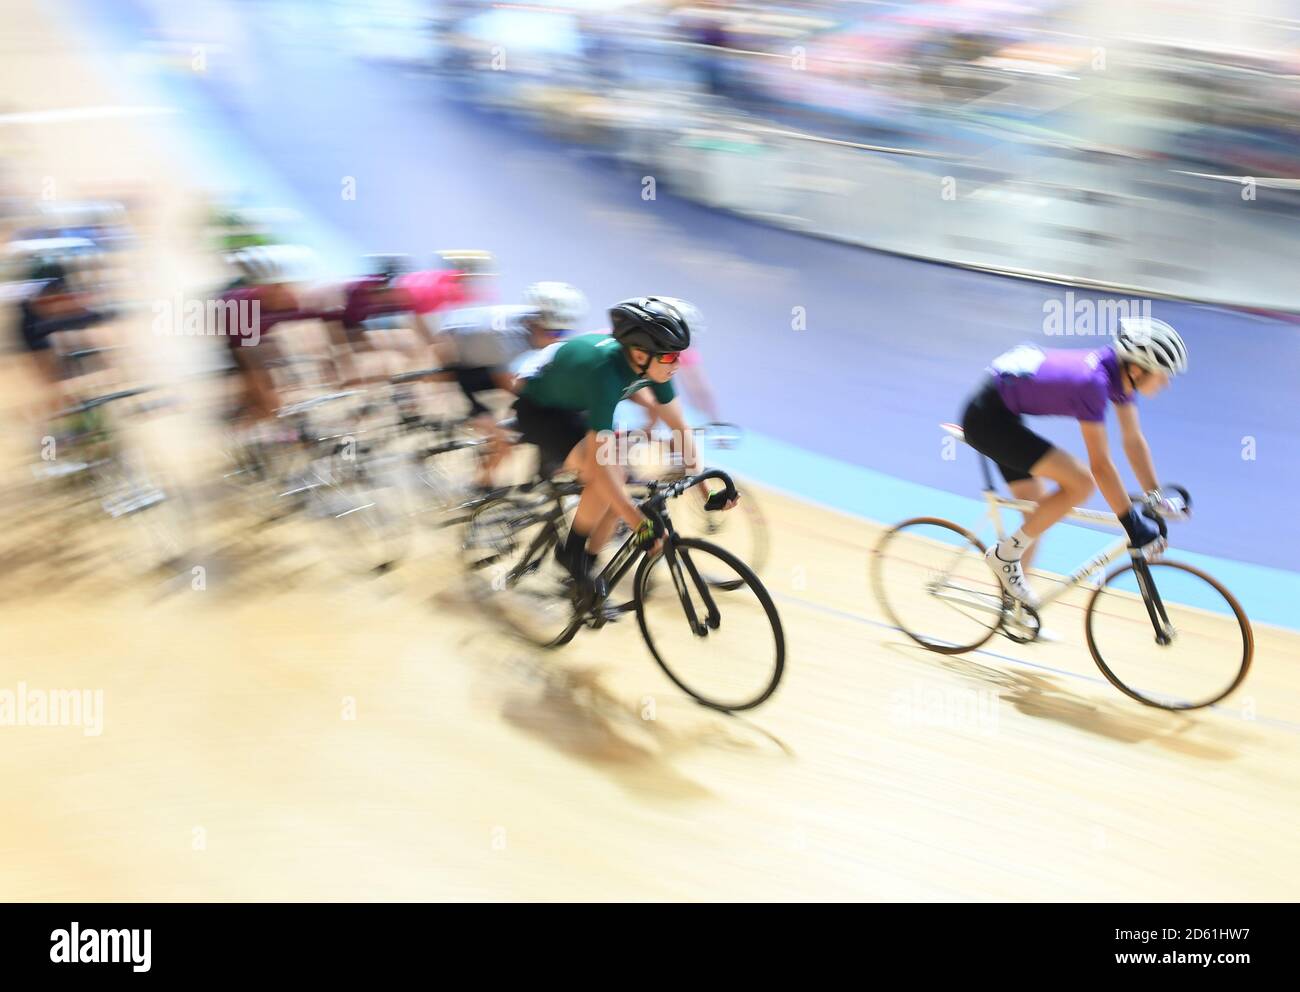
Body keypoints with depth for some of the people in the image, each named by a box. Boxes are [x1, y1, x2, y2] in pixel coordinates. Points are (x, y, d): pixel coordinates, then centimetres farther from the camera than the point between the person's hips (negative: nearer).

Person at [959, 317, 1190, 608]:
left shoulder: (1120, 372, -2)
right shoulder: (1092, 381, -28)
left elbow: (1133, 440, 8)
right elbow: (1101, 466, -27)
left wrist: (1157, 497, 8)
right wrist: (1132, 523, -22)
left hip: (1001, 414, 10)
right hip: (988, 419, -10)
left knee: (1038, 514, 13)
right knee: (1081, 482, -19)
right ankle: (1007, 553, -4)